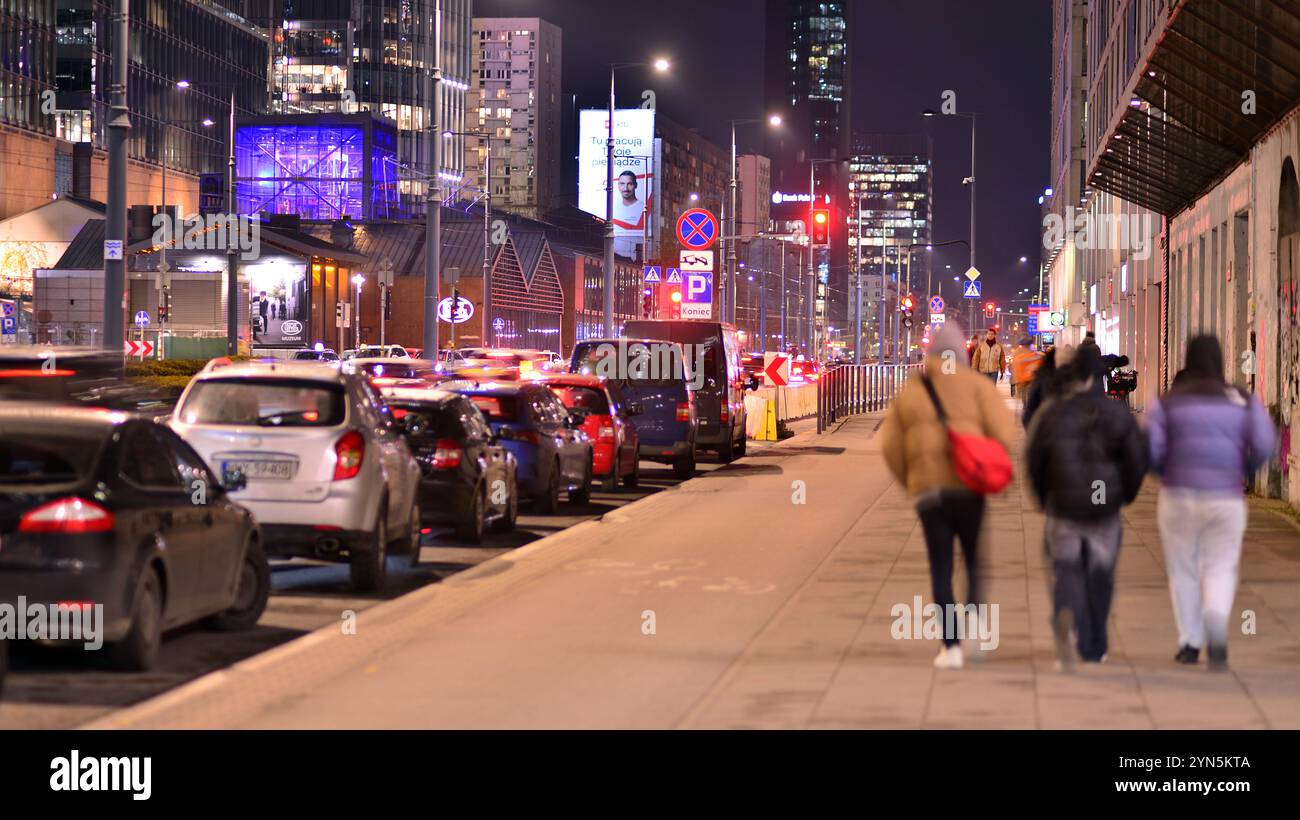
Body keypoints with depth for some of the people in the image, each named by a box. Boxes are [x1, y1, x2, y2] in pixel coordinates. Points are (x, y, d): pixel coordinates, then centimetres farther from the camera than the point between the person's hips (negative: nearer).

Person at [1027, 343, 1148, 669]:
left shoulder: (1050, 412, -2)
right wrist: (1125, 492, 11)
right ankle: (1095, 648, 22)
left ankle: (1064, 619, -25)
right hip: (1104, 507, 0)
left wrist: (1044, 497, 12)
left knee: (1067, 571, 8)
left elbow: (1033, 458, -1)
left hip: (1062, 506, 0)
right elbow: (1138, 456, -5)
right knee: (1100, 575, 15)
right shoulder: (1116, 413, -3)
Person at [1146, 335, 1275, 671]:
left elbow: (1151, 447, -9)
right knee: (1221, 567, 8)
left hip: (1179, 495, 0)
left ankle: (1190, 642, 11)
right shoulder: (1243, 401, 2)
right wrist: (1246, 470, 12)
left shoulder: (1168, 402, -1)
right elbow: (1264, 444, -6)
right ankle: (1216, 619, -20)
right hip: (1225, 498, 0)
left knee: (1183, 570, 11)